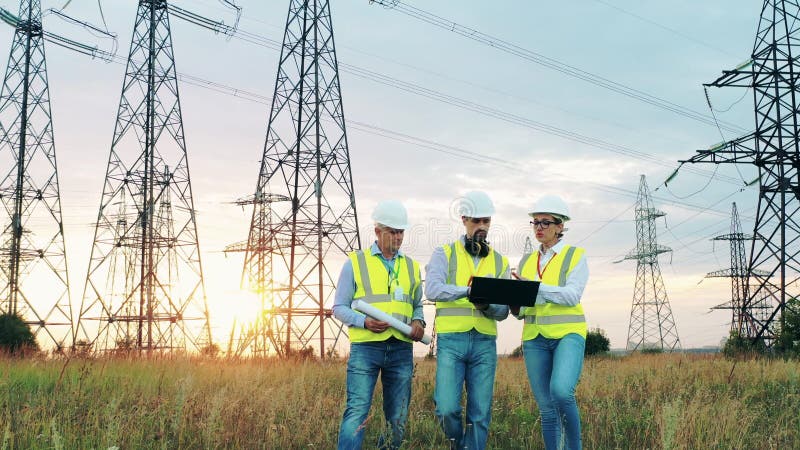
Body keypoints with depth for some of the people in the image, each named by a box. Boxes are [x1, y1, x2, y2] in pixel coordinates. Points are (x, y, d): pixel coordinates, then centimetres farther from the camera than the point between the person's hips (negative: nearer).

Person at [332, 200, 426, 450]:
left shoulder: (411, 267, 16)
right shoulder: (355, 263, 4)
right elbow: (339, 308, 3)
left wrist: (419, 322, 0)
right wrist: (364, 321, -15)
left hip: (401, 350, 4)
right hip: (366, 347, -4)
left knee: (398, 418, 7)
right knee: (357, 412, -13)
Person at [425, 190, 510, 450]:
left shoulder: (499, 262, 14)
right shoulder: (444, 254, 5)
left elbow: (503, 312, 9)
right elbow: (433, 290, -12)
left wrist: (487, 305, -14)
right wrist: (469, 291, -25)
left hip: (485, 343, 3)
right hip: (451, 340, -3)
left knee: (480, 415, 1)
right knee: (447, 409, -11)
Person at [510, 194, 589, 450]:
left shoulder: (576, 256, 2)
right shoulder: (526, 262, 16)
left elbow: (572, 295, -13)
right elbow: (521, 310, 16)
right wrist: (515, 307, -8)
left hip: (568, 333, -5)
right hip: (535, 338, 5)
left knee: (561, 392, -27)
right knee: (546, 408, 3)